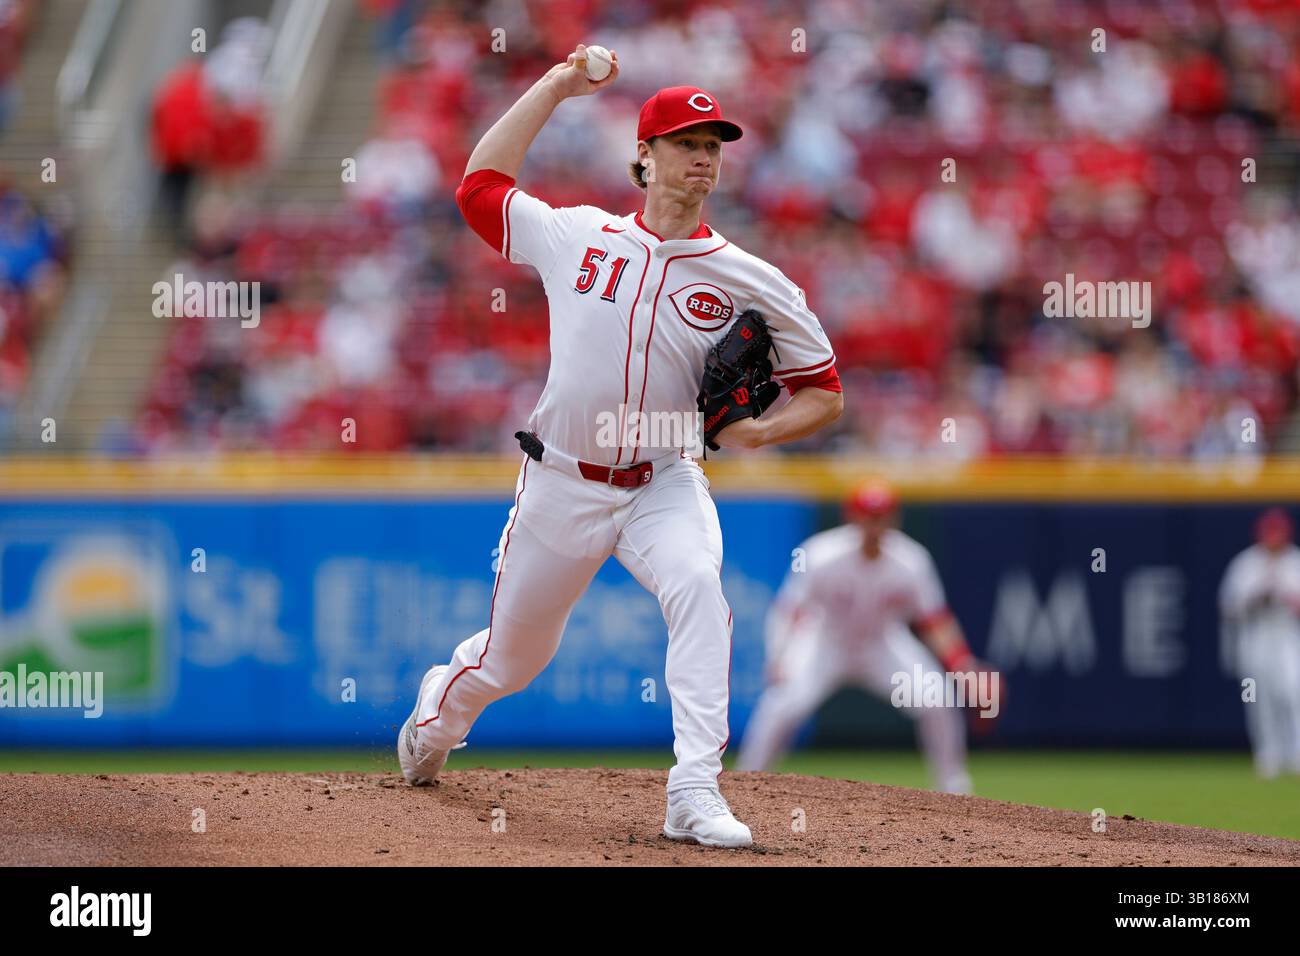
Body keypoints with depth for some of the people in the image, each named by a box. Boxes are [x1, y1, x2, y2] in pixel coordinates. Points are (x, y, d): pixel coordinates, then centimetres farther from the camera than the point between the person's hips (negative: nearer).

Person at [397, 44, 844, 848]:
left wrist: (759, 432, -19)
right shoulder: (577, 237, 0)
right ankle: (438, 713, 49)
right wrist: (556, 87, 9)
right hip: (561, 481, 1)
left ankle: (696, 794, -35)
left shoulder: (751, 282, -4)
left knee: (698, 586, -32)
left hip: (663, 484, -1)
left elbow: (824, 393, 2)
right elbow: (481, 185, 11)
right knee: (511, 656, 12)